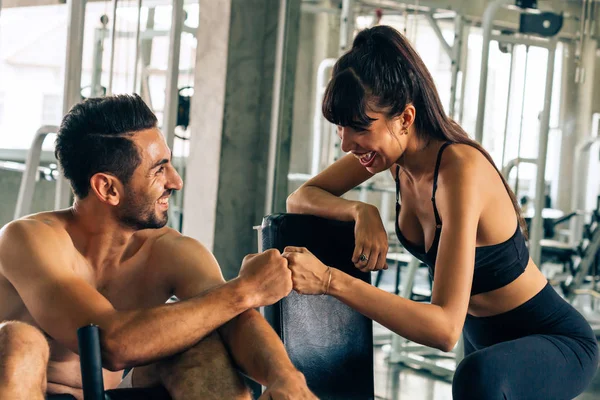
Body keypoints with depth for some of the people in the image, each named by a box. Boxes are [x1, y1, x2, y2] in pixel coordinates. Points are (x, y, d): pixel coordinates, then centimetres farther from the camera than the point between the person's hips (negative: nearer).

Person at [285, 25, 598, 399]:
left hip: (556, 342, -8)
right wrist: (361, 211, -23)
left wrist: (330, 280, -46)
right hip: (485, 340, 9)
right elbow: (300, 198, -3)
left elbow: (445, 328, -39)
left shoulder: (459, 170, -33)